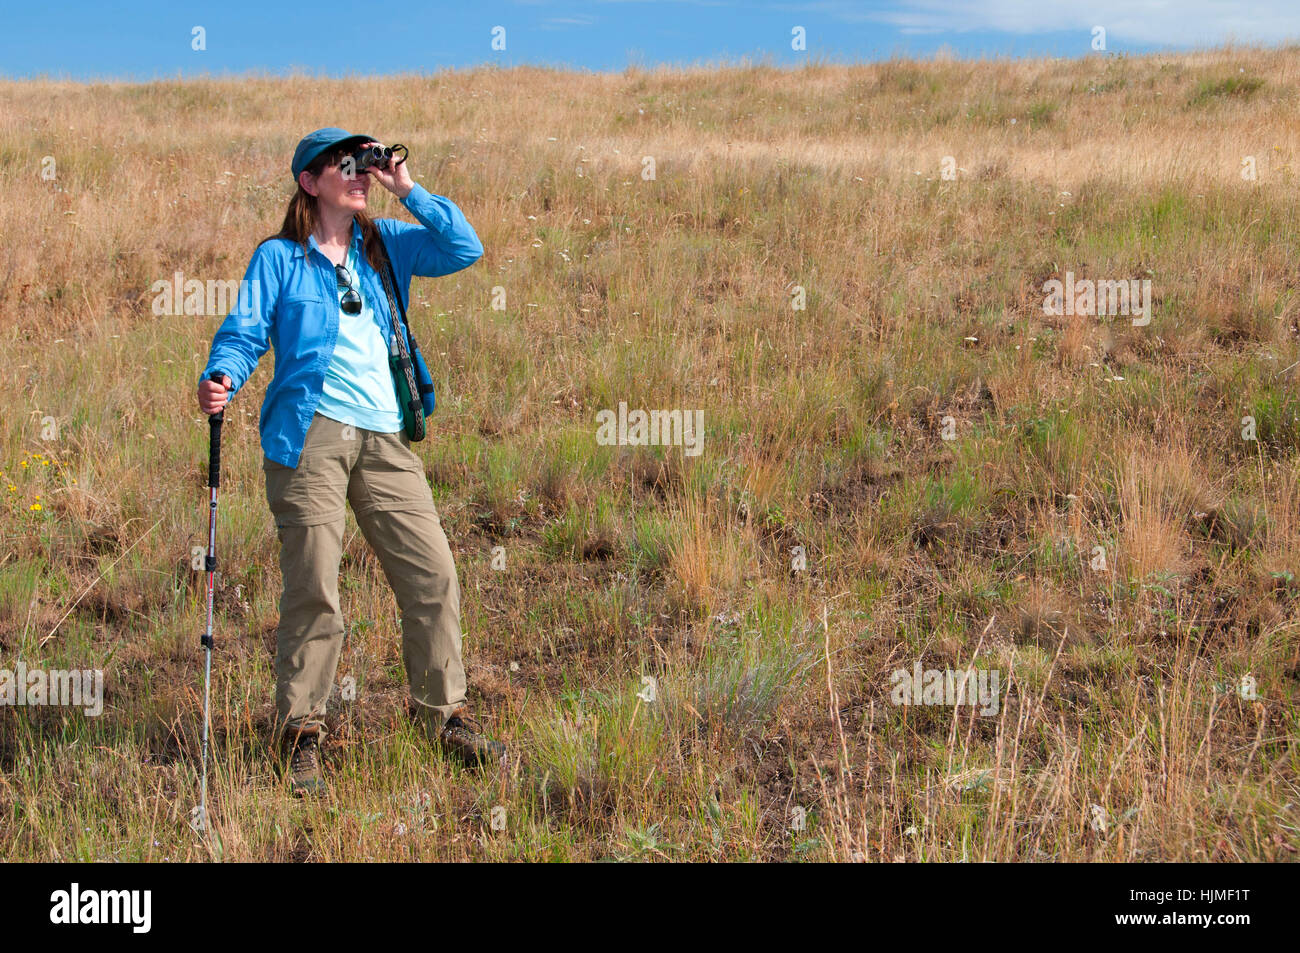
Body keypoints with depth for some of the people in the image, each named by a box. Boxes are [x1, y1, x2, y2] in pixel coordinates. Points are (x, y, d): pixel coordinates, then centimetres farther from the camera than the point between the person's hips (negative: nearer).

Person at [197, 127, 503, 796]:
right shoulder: (278, 257, 7)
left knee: (432, 575, 2)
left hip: (384, 439, 4)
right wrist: (221, 378, -20)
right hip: (311, 435, -4)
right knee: (313, 589, -7)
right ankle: (299, 730, 7)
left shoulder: (385, 244, 17)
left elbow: (465, 249, 8)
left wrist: (409, 191, 4)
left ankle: (442, 713, 17)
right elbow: (245, 331, 0)